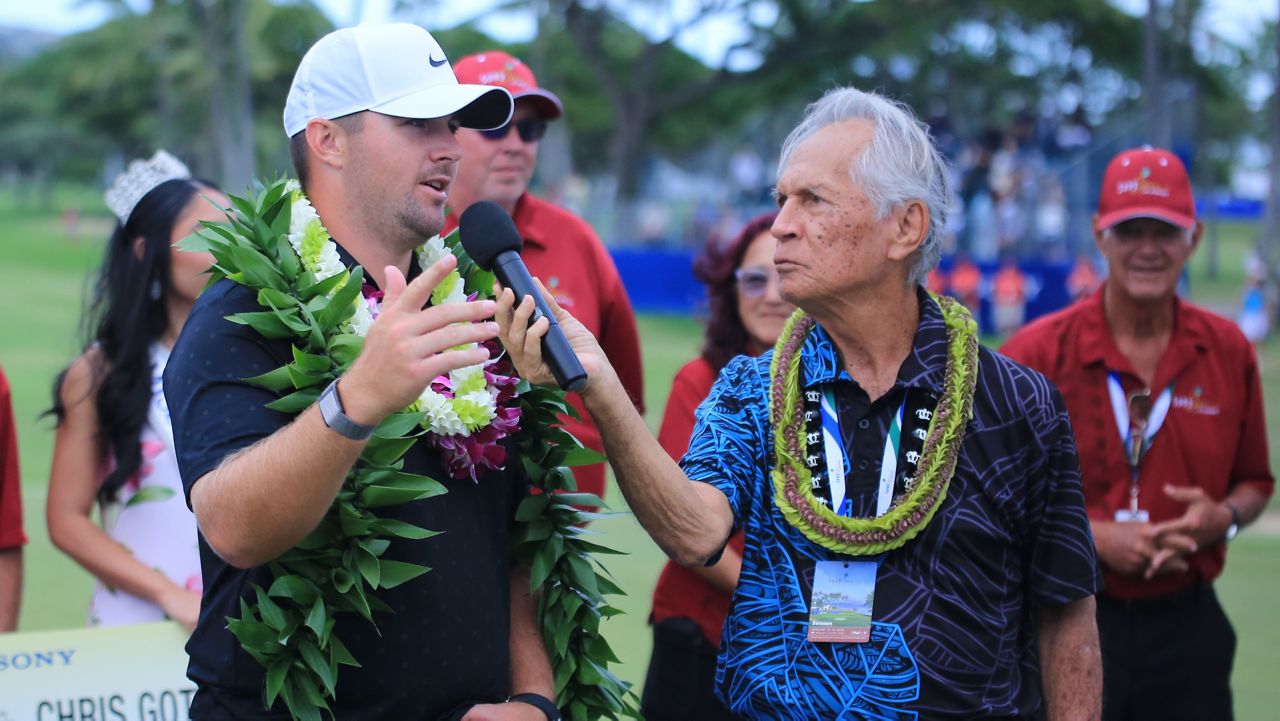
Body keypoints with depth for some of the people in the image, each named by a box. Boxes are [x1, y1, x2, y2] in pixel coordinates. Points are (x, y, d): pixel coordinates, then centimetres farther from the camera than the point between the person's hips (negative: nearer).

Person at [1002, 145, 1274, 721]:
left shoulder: (1227, 351, 4)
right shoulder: (1036, 354, -7)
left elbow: (1255, 482, 15)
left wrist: (1224, 518, -7)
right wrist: (1092, 537, -15)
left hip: (1188, 629, 3)